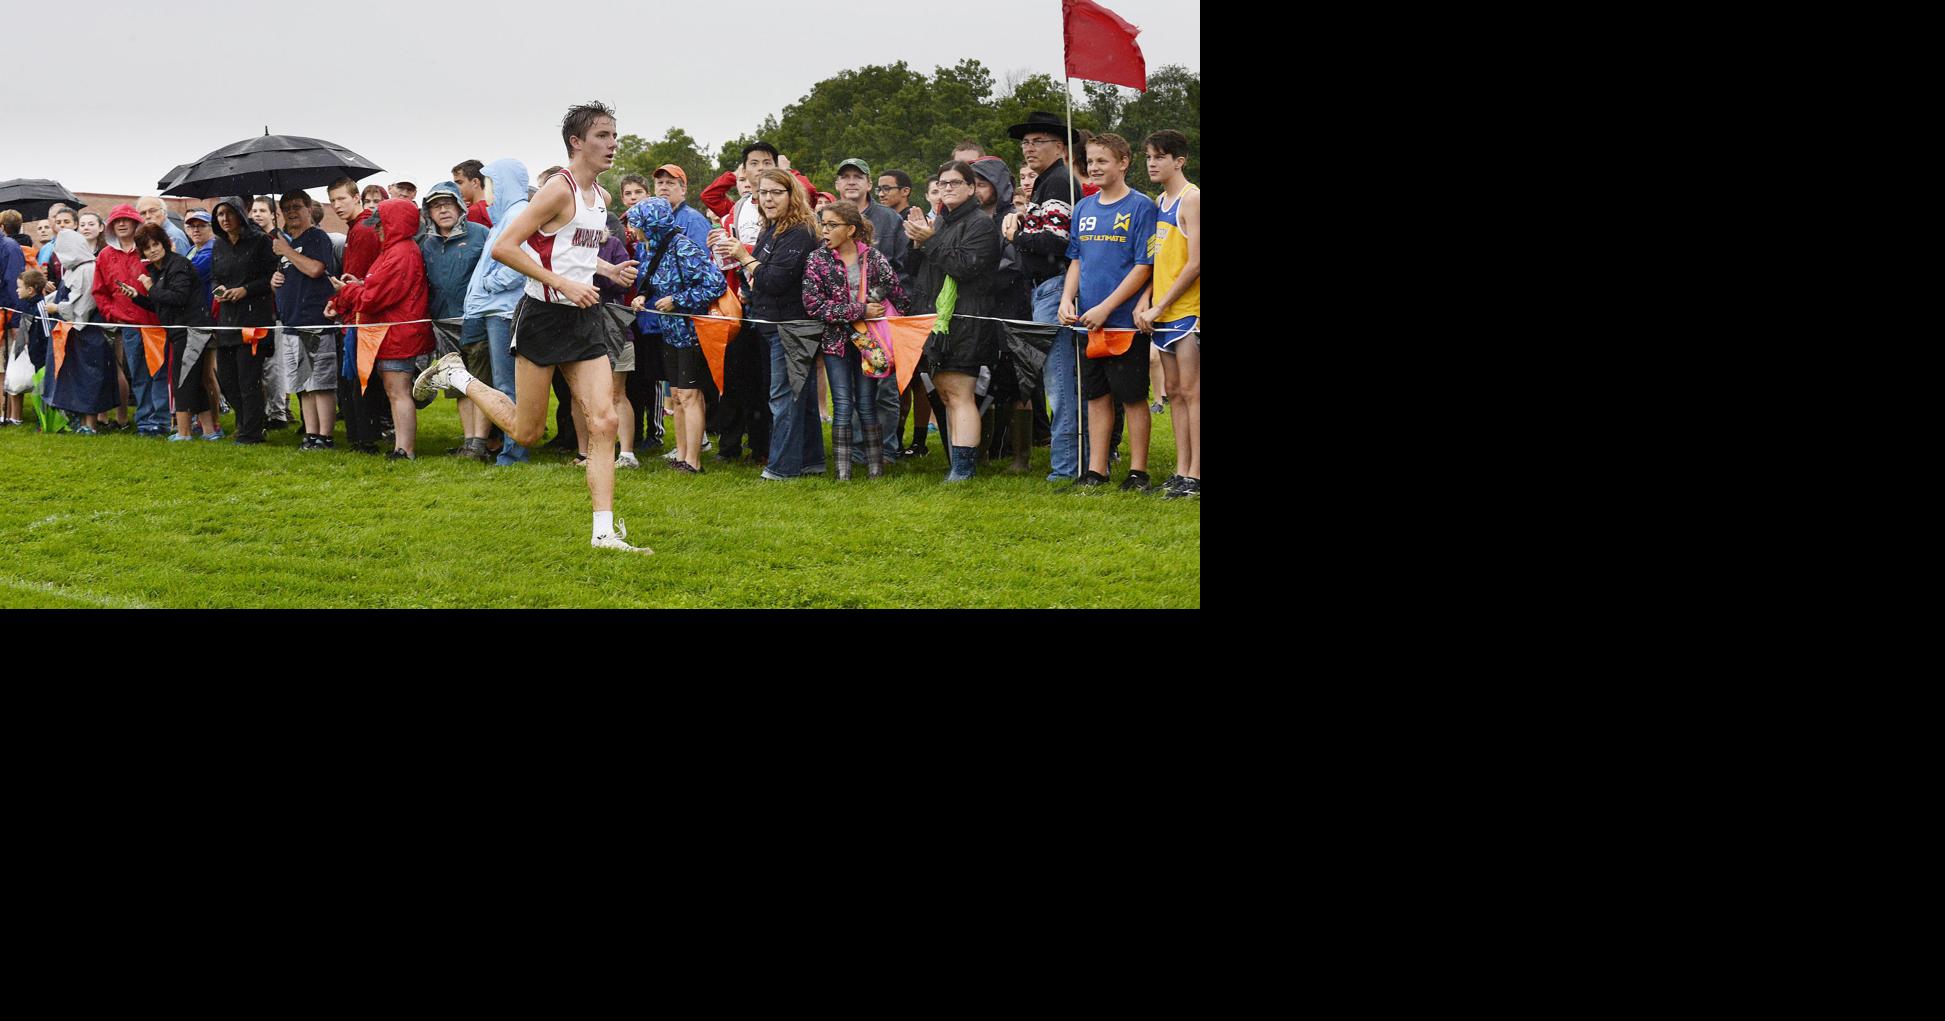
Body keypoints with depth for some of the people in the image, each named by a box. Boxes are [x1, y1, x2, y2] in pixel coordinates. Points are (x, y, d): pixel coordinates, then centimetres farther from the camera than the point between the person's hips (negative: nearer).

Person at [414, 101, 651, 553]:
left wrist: (607, 270, 10)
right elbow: (503, 247, -19)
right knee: (526, 431, 6)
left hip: (585, 319, 7)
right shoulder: (559, 190, -15)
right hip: (545, 316, -7)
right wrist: (563, 283, -22)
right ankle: (457, 377, 29)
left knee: (603, 422, -5)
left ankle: (604, 531, -5)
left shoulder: (601, 197, 12)